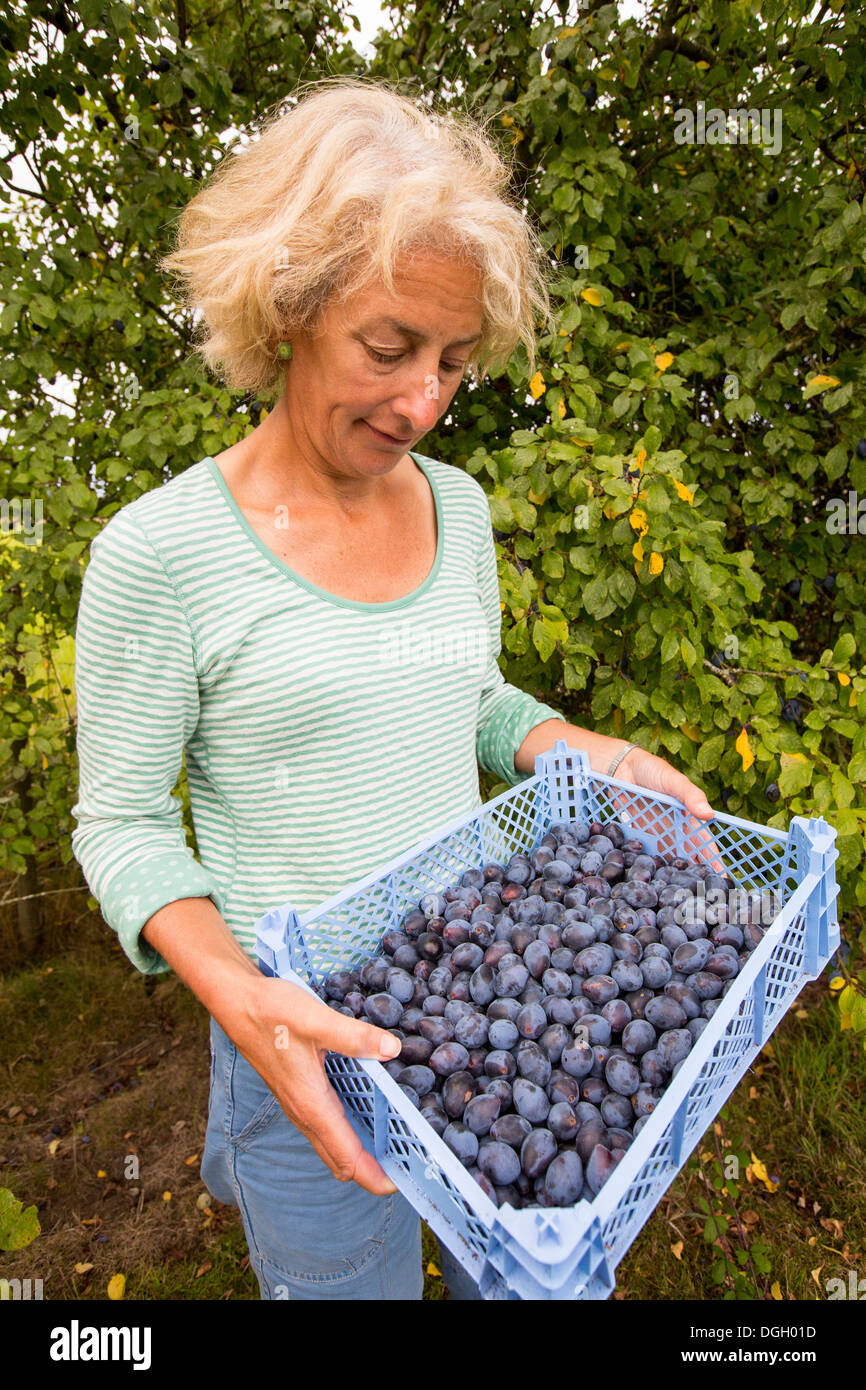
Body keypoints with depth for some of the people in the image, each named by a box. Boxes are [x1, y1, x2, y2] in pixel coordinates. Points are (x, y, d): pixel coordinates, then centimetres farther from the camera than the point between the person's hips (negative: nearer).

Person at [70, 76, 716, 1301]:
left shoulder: (457, 507, -1)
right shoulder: (160, 553, -17)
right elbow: (120, 822, -10)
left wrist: (592, 755, -5)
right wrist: (239, 996, -24)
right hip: (310, 1026, -5)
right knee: (344, 1272, 18)